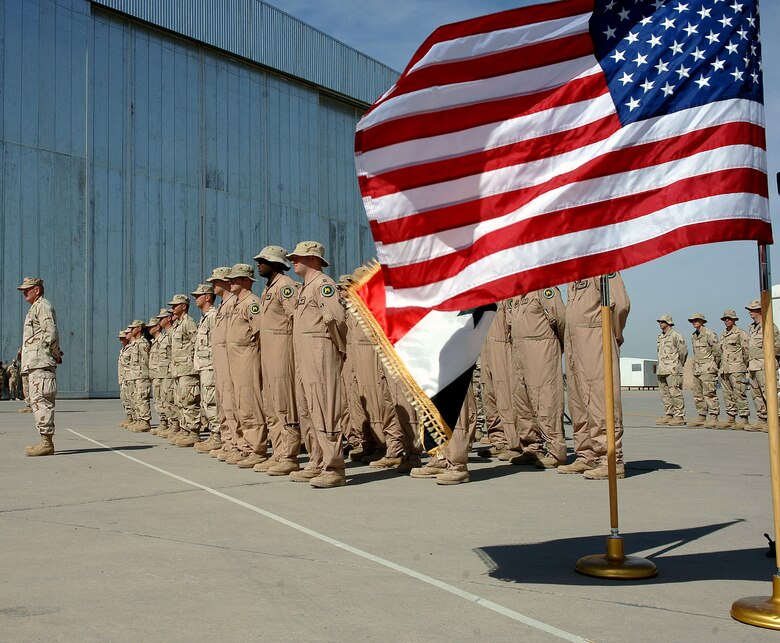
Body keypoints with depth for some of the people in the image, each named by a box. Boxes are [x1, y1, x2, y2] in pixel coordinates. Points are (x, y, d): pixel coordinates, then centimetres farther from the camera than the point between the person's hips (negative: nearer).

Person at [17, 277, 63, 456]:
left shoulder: (42, 306, -7)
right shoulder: (36, 307, 25)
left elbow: (51, 333, -16)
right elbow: (50, 335, 26)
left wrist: (56, 354, -7)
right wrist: (56, 353, 15)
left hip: (40, 362, -11)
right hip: (35, 363, 11)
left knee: (40, 401, -13)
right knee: (38, 401, 10)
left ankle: (47, 443, -15)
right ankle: (46, 442, 12)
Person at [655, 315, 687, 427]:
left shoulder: (675, 335, -9)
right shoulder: (661, 337, 17)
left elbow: (683, 350, -8)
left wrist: (680, 364, 1)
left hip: (673, 371, -9)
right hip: (662, 370, 9)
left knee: (675, 393, -8)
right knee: (664, 393, 10)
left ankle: (680, 417, -5)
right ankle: (668, 415, 16)